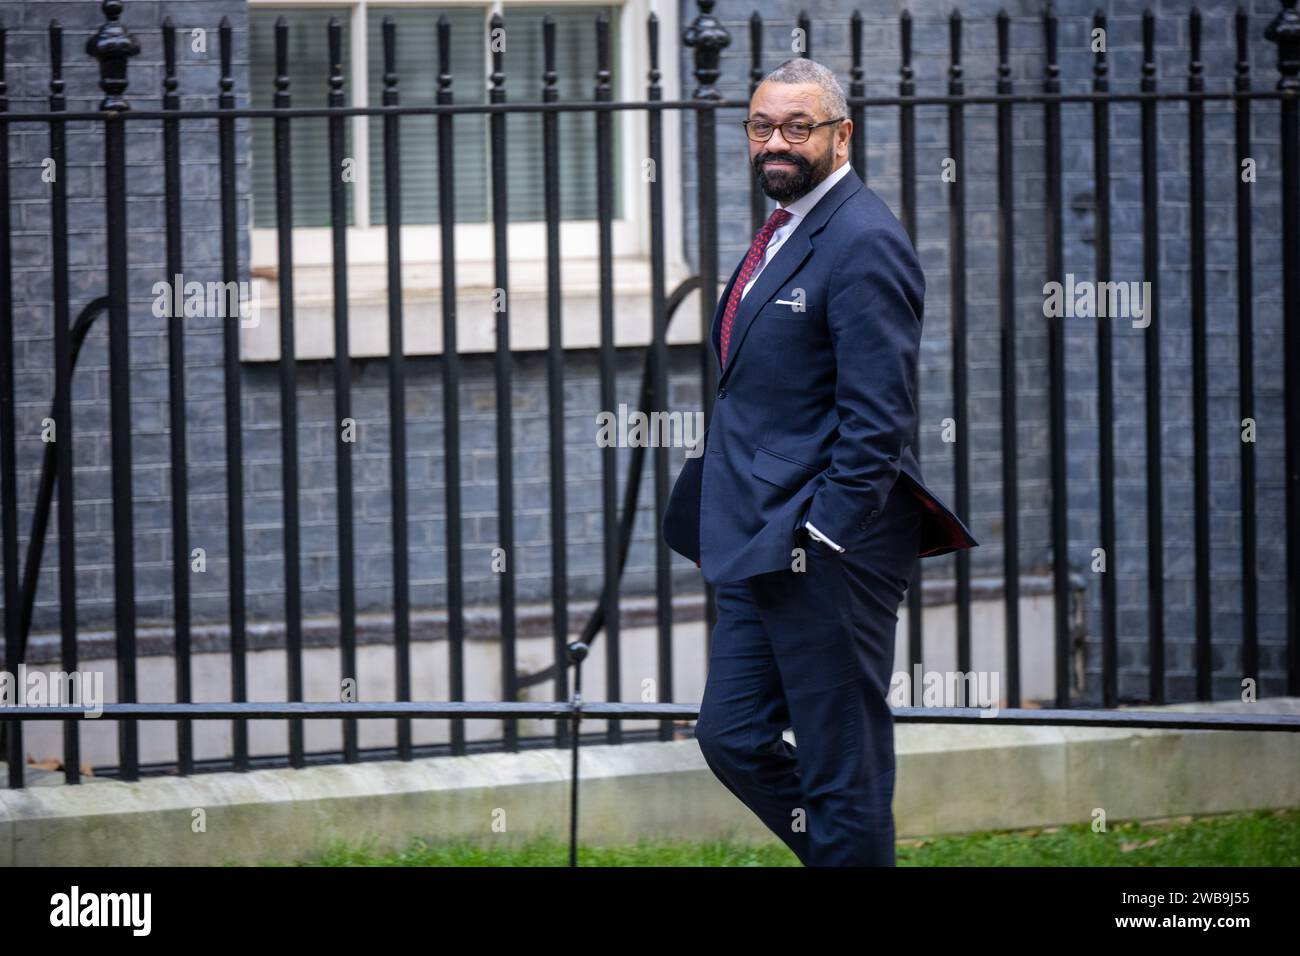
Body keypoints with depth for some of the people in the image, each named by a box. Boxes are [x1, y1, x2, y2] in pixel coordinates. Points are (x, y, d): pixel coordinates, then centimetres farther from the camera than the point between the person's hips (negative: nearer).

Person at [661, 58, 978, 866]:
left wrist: (821, 539, -20)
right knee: (732, 737, 12)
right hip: (765, 552, 10)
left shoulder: (862, 243, -14)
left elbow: (877, 414, -19)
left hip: (828, 554, -10)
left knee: (841, 765, -3)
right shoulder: (785, 234, 17)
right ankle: (850, 856, 24)